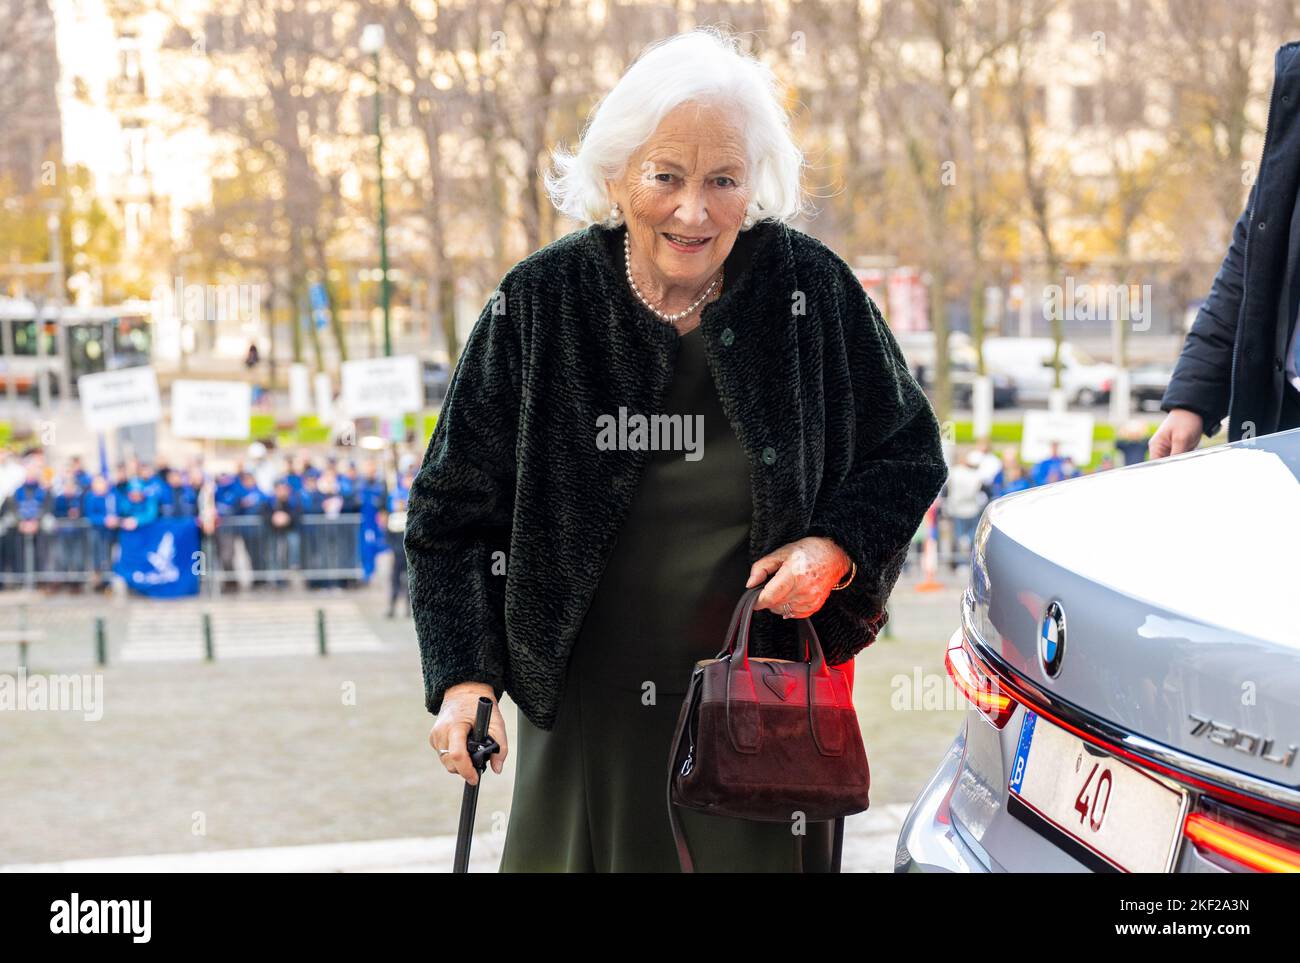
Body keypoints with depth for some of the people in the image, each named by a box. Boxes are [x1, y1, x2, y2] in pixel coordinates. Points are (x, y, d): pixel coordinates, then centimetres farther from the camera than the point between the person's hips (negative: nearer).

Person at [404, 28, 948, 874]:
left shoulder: (810, 289, -7)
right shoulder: (541, 303, -8)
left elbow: (909, 454, 6)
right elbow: (455, 509, -3)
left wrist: (837, 549, -12)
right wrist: (462, 676, -12)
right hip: (590, 710, 0)